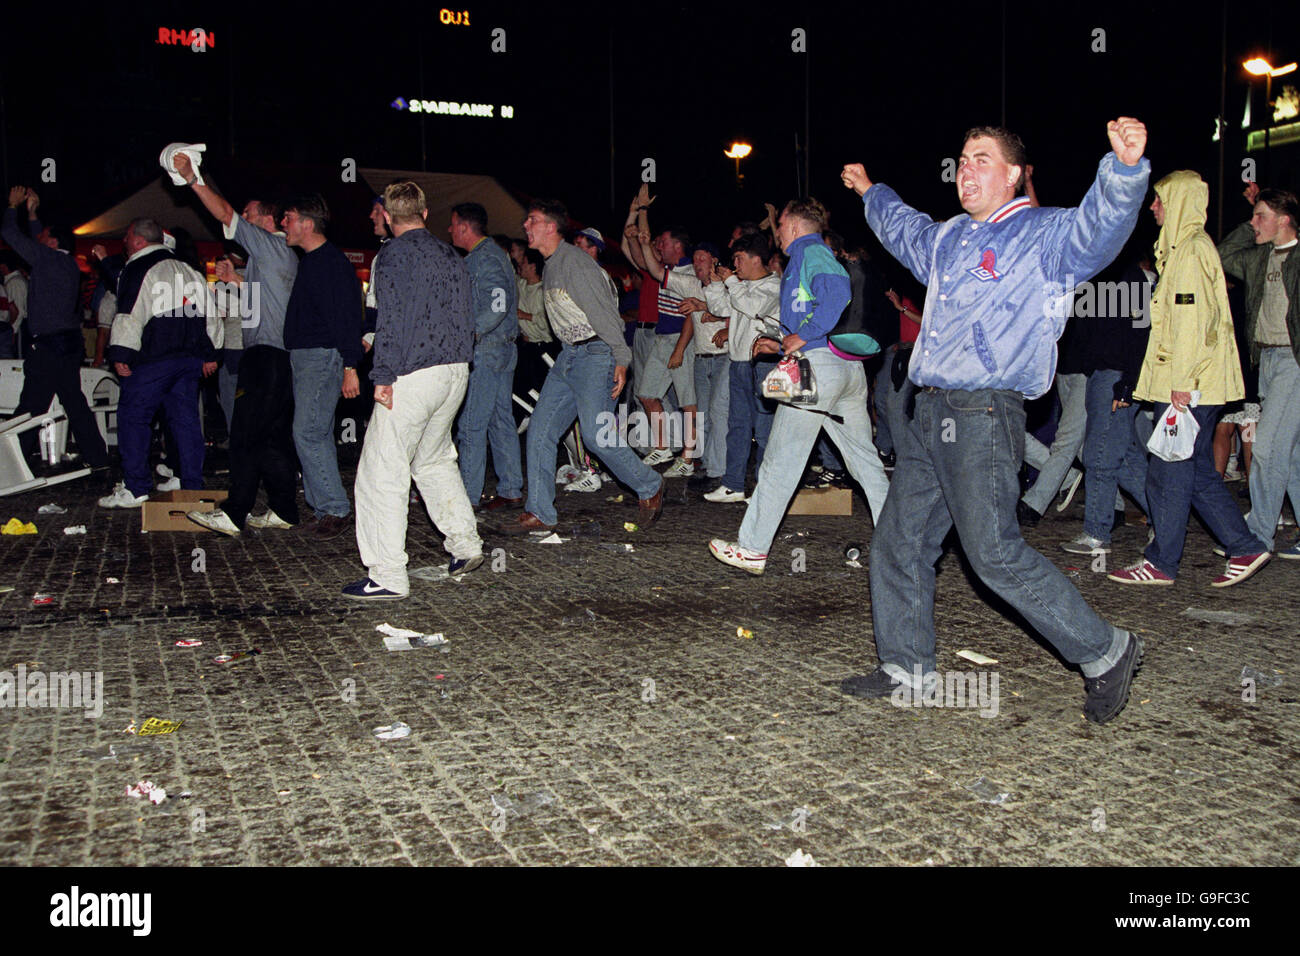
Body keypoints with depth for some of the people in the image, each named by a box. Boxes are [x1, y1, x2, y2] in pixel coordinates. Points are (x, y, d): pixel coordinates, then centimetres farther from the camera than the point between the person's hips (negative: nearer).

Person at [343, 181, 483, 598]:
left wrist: (384, 376, -16)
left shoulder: (396, 252, -7)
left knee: (382, 472, -3)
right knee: (434, 459, 24)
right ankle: (465, 544, 25)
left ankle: (387, 577, -3)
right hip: (456, 371, 8)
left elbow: (391, 318, -16)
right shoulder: (451, 255, 15)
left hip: (413, 376, -8)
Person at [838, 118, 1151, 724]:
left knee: (993, 550, -12)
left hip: (985, 414, -8)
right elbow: (903, 228, 43)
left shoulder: (1042, 235, -3)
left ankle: (1104, 651, 4)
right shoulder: (946, 239, 20)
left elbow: (1099, 226, -24)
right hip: (931, 412, 8)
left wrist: (1125, 168, -42)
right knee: (899, 542, 11)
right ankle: (907, 667, 25)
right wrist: (870, 192, 56)